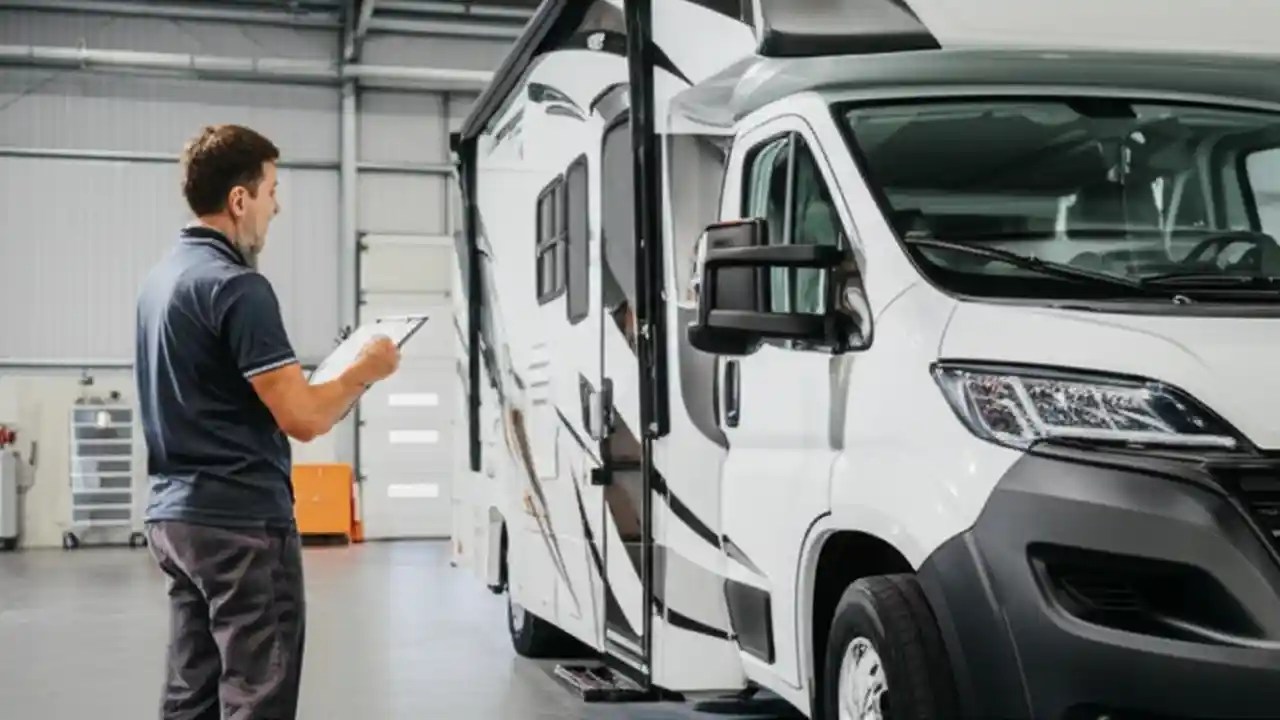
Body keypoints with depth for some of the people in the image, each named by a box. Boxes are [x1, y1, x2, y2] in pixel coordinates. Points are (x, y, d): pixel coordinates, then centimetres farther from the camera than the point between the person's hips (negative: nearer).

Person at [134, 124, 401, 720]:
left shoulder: (163, 276, 12)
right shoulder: (236, 286, -18)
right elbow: (302, 420, -20)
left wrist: (330, 388, 16)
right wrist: (364, 371, -2)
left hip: (175, 513, 9)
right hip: (241, 521, -9)